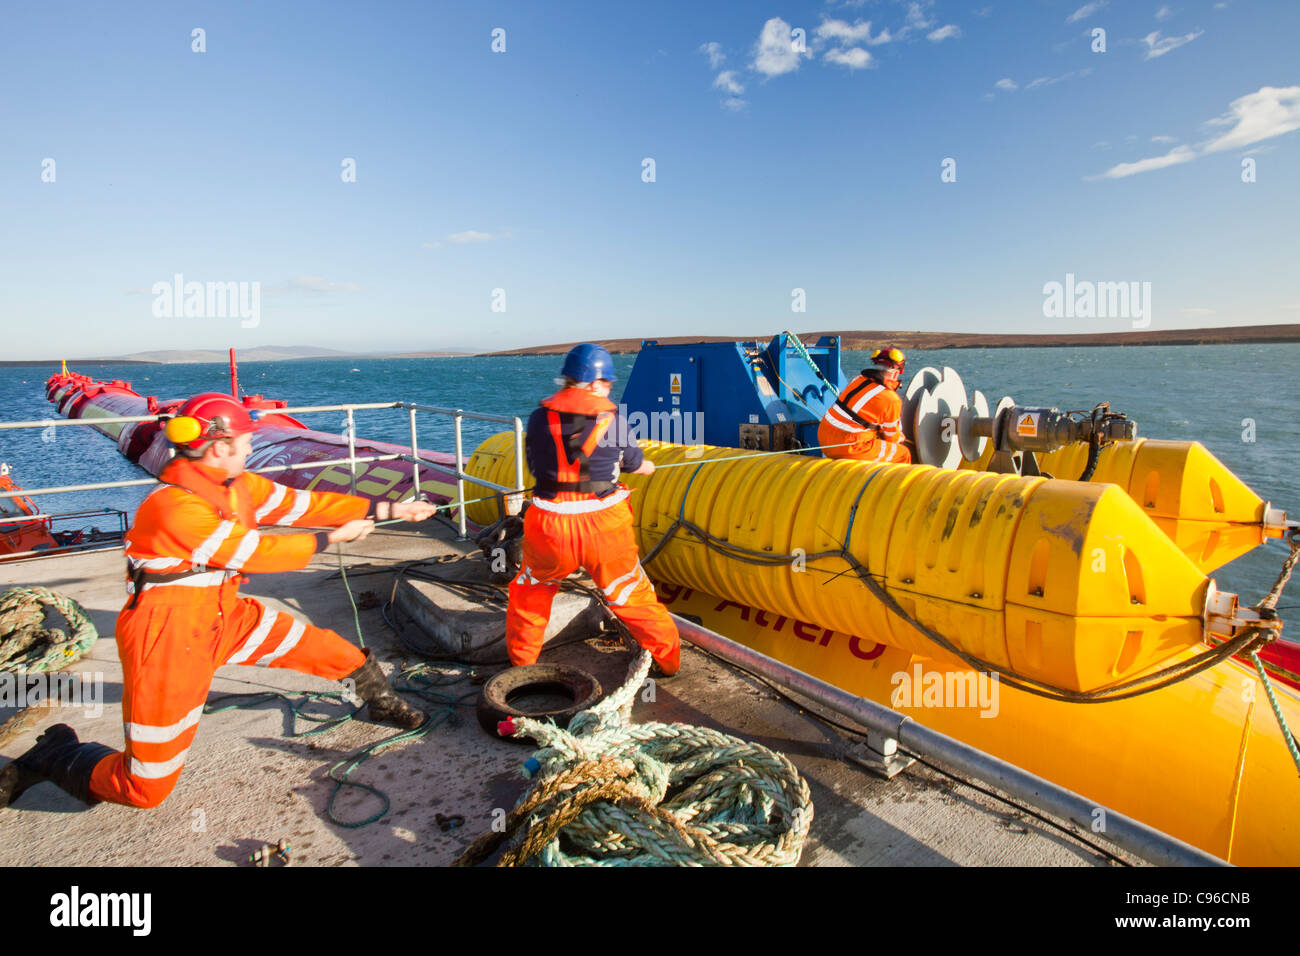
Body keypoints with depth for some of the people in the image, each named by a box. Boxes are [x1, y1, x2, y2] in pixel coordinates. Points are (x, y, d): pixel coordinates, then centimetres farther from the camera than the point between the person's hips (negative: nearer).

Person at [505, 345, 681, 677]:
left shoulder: (540, 417, 1)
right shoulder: (613, 419, -1)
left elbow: (534, 466, 12)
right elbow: (634, 464, 15)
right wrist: (648, 466, 39)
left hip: (550, 526, 1)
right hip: (604, 525, 0)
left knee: (529, 594, 27)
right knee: (633, 597, 18)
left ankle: (521, 661, 38)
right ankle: (667, 659, 32)